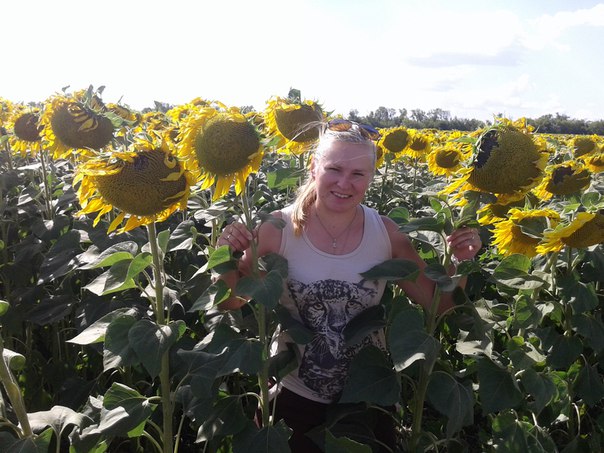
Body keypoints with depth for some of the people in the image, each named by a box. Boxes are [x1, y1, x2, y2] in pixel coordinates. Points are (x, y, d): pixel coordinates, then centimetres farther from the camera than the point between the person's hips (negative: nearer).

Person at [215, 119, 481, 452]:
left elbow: (438, 304, -1)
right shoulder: (278, 228, -17)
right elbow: (233, 304, -7)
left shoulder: (385, 231, -11)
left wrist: (459, 263, -17)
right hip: (298, 396, -1)